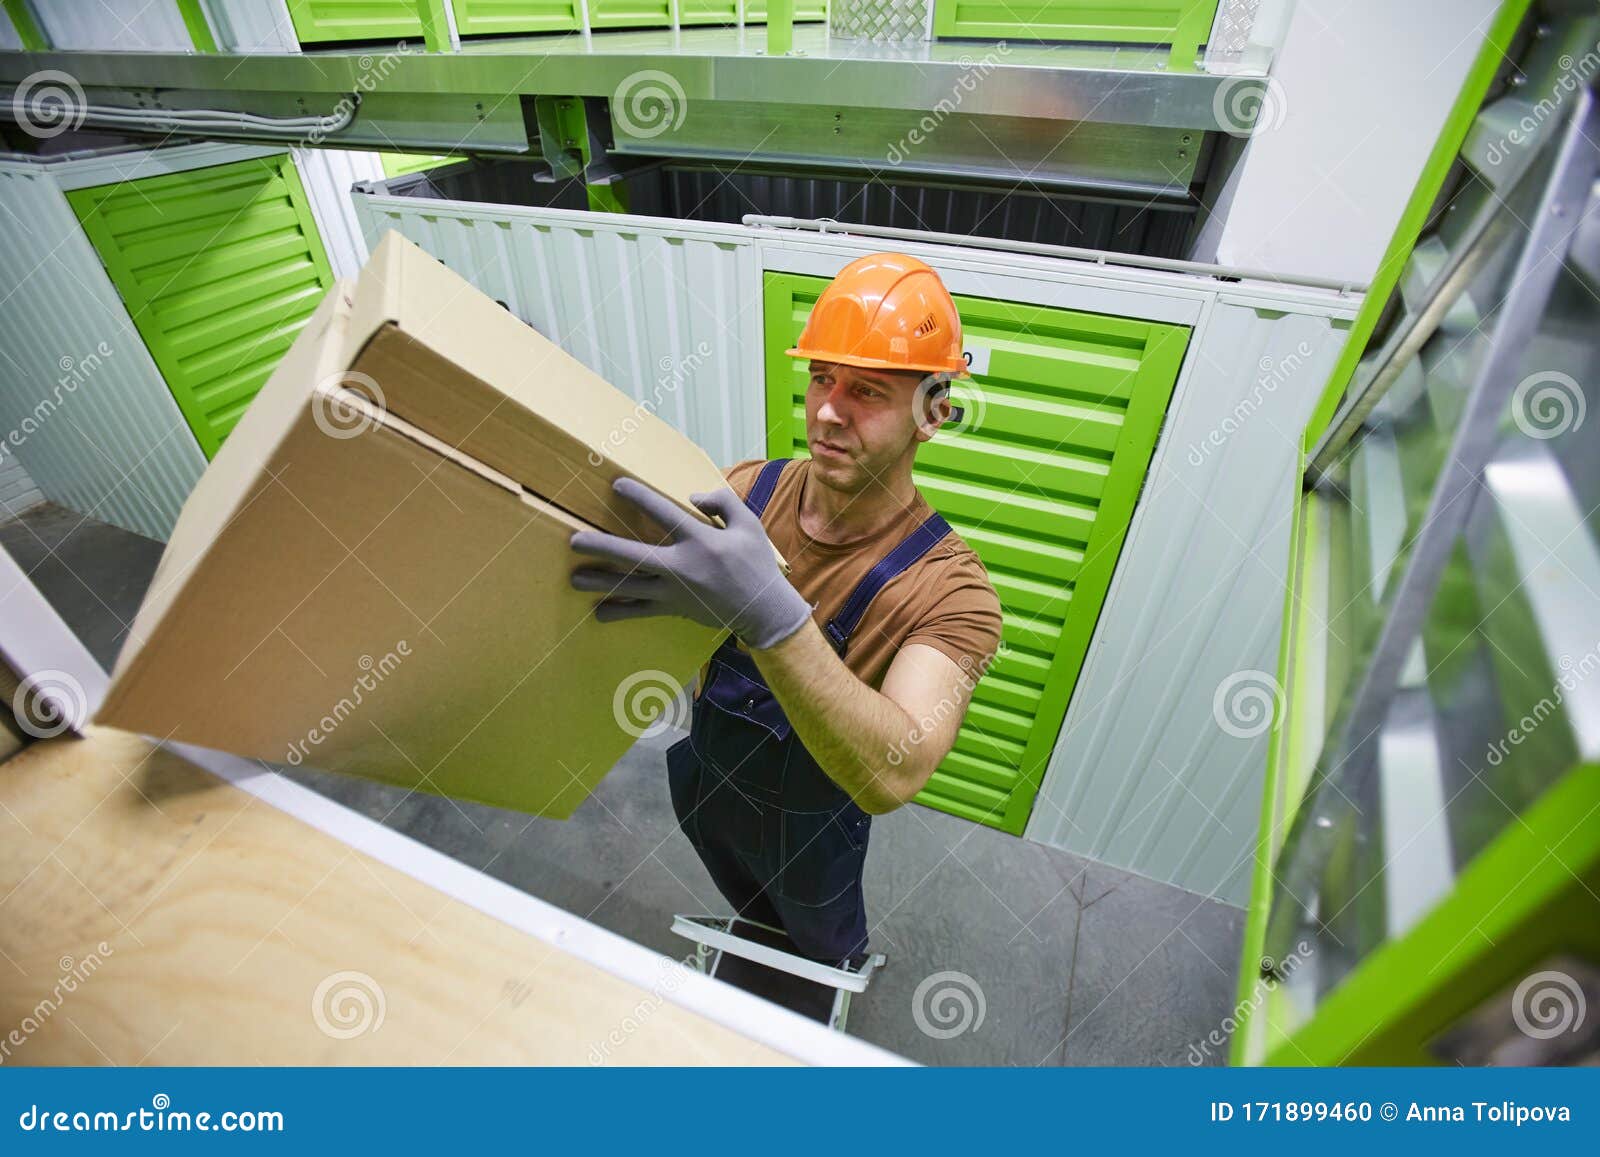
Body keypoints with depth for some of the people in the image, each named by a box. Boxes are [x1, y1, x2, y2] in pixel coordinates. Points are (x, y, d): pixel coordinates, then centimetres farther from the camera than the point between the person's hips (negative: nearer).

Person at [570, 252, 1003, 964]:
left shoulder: (949, 589, -33)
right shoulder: (748, 490, -20)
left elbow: (892, 774, -47)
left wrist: (769, 612, -60)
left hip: (810, 825, -3)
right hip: (703, 784, 4)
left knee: (823, 936, 32)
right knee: (749, 906, 37)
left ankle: (839, 976, 69)